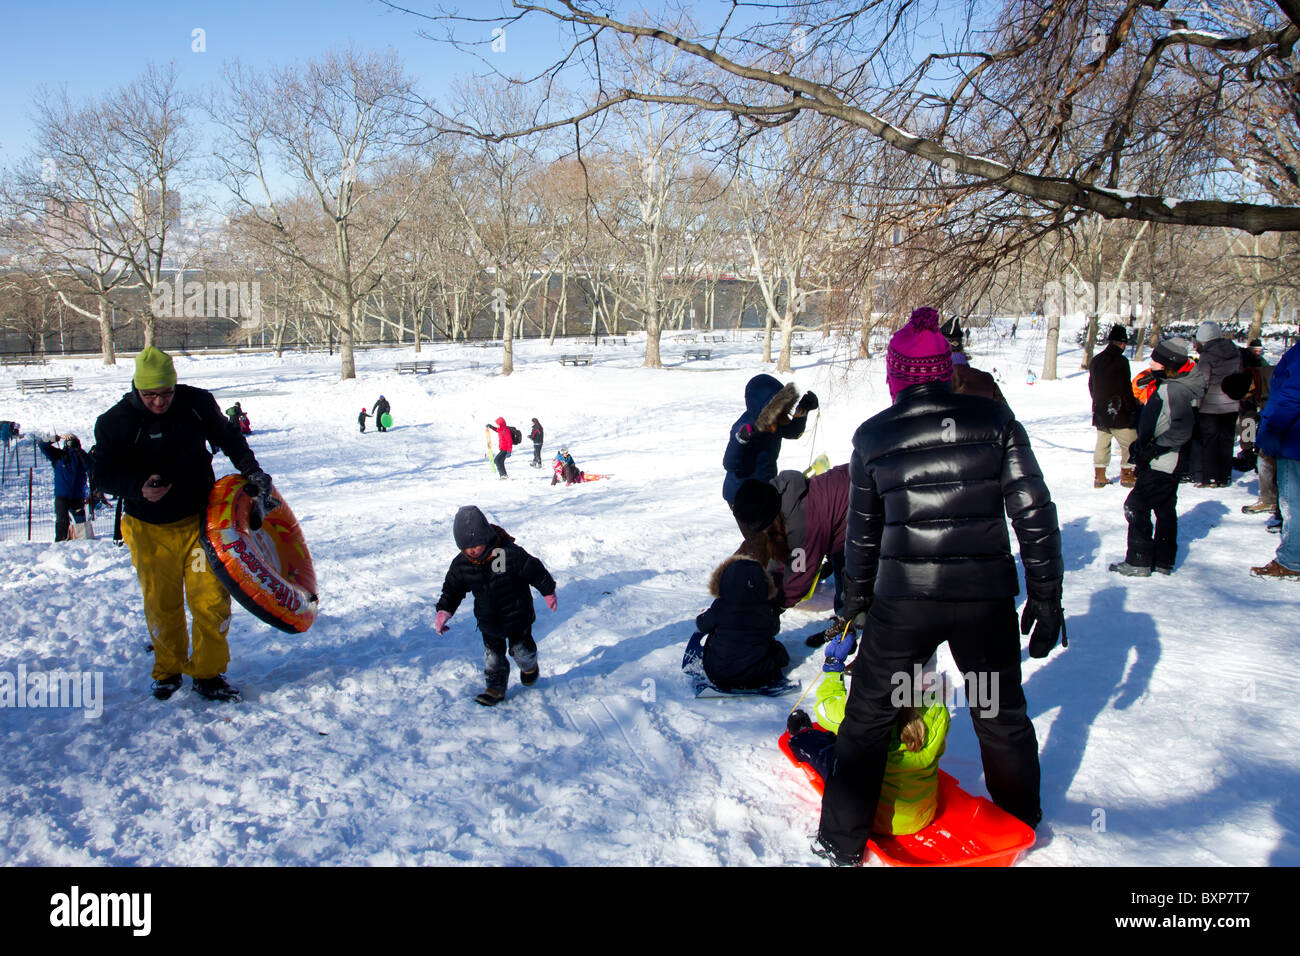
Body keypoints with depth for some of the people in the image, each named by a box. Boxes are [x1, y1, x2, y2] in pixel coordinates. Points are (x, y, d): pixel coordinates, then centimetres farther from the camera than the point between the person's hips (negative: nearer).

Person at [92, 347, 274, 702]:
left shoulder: (198, 403, -6)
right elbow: (105, 474, -9)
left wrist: (252, 471, 5)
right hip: (150, 530, -1)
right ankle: (168, 670, 34)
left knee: (212, 600, -4)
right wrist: (139, 488, -27)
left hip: (200, 520, 1)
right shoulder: (115, 422, -11)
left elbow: (228, 439, 13)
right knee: (161, 606, 10)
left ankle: (208, 673, 15)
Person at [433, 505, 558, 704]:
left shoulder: (511, 554, -28)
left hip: (517, 616, -3)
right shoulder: (461, 564, -13)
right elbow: (452, 589, 2)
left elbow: (536, 572, -15)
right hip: (488, 622, 3)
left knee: (521, 648, 14)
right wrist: (444, 611, -8)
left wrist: (549, 593, -3)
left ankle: (529, 667, 47)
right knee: (492, 655, 10)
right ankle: (496, 688, 27)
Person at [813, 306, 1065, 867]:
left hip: (904, 599, -1)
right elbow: (1034, 512, -3)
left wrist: (856, 602, 20)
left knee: (868, 717, 14)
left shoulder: (873, 437, -1)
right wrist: (1046, 594, 5)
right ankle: (1021, 822, 43)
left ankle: (843, 841, 21)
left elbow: (862, 531, 8)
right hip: (987, 595, 1)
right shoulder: (993, 419, -2)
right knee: (1003, 715, 23)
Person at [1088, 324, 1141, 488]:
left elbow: (1091, 385, 16)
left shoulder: (1095, 360, 7)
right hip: (1118, 412, -7)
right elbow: (1126, 388, -15)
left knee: (1102, 443, 13)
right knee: (1130, 444, 5)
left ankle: (1099, 476, 12)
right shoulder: (1120, 361, -14)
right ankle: (1127, 475, 6)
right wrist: (1132, 409, -9)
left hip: (1100, 411, 7)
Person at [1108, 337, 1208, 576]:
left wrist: (1154, 447, -26)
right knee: (1165, 509, 15)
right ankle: (1163, 561, 24)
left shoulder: (1175, 390, -21)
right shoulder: (1167, 385, 10)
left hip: (1161, 464, -10)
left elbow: (1182, 429, -29)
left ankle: (1139, 561, -1)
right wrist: (1141, 444, 16)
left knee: (1136, 506, -5)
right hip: (1168, 463, 10)